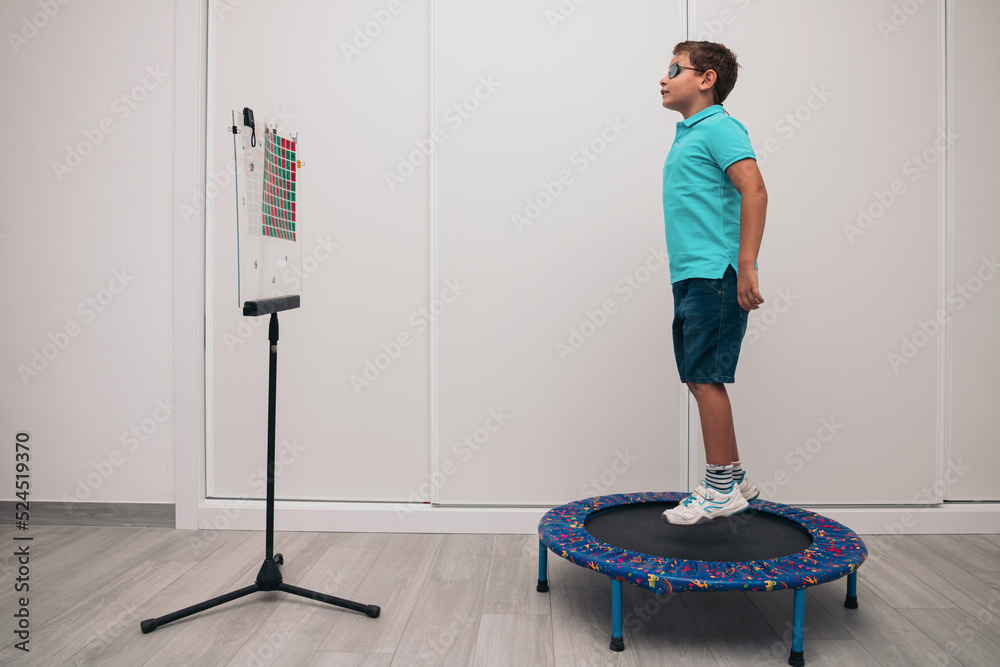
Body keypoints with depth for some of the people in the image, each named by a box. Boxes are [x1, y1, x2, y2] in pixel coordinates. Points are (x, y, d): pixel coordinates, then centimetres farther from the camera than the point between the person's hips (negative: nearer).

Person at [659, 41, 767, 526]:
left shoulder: (719, 127, -6)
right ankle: (734, 478, 22)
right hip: (689, 277, 9)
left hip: (715, 275, -9)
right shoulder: (687, 134, 22)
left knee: (706, 378, -6)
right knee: (699, 378, 11)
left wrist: (745, 266, -24)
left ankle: (721, 488, 5)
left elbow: (754, 191, -18)